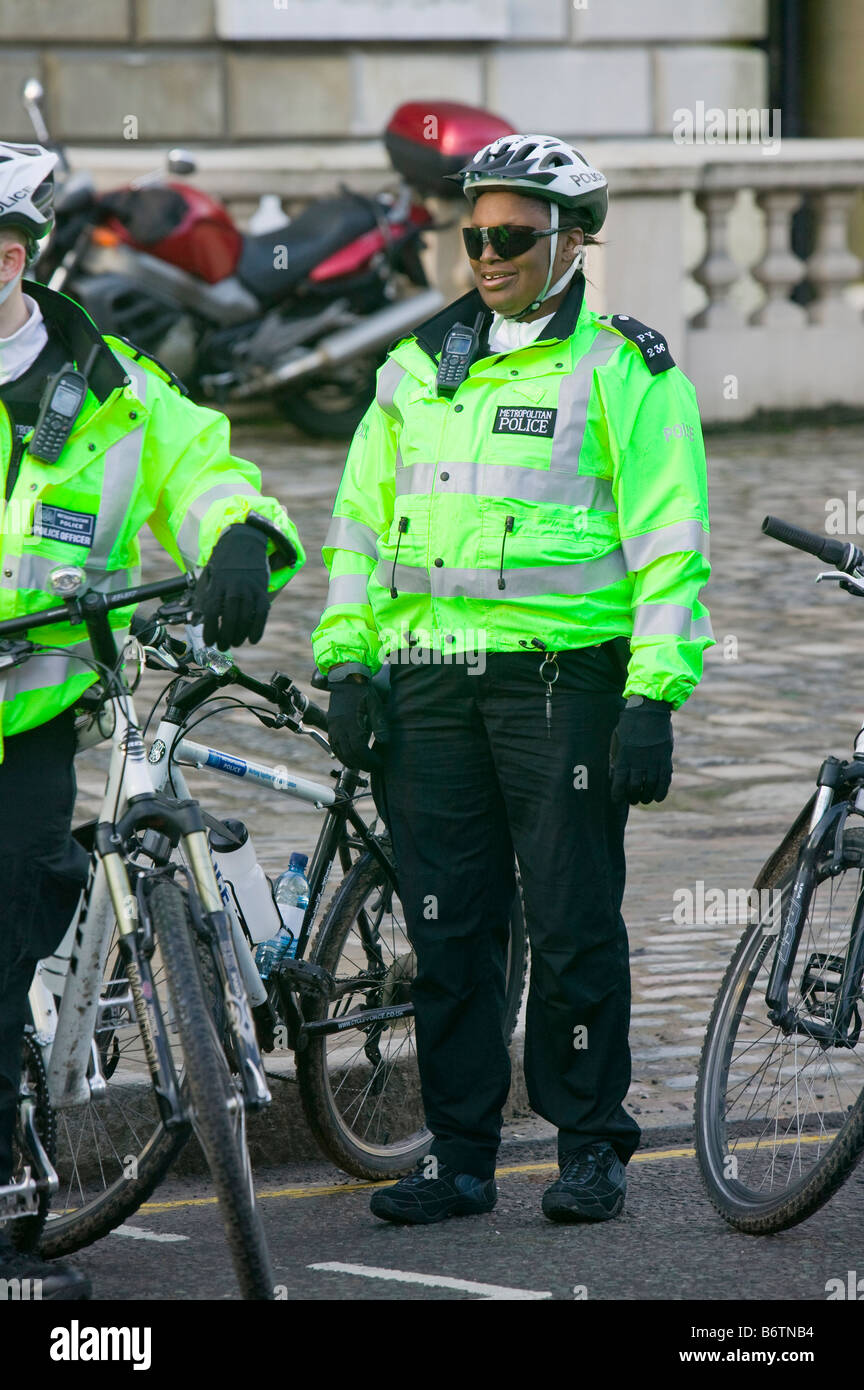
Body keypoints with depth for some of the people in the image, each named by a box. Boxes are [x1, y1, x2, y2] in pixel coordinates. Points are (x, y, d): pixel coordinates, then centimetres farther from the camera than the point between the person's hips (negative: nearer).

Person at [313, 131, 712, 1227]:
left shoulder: (625, 373, 0)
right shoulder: (419, 368, 15)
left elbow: (670, 543, -5)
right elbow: (361, 520, 19)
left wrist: (655, 697, -12)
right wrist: (346, 663, 10)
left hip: (561, 679, -5)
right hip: (429, 685, 5)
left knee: (574, 925, -2)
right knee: (446, 928, 5)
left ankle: (590, 1146, 9)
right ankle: (459, 1155, 12)